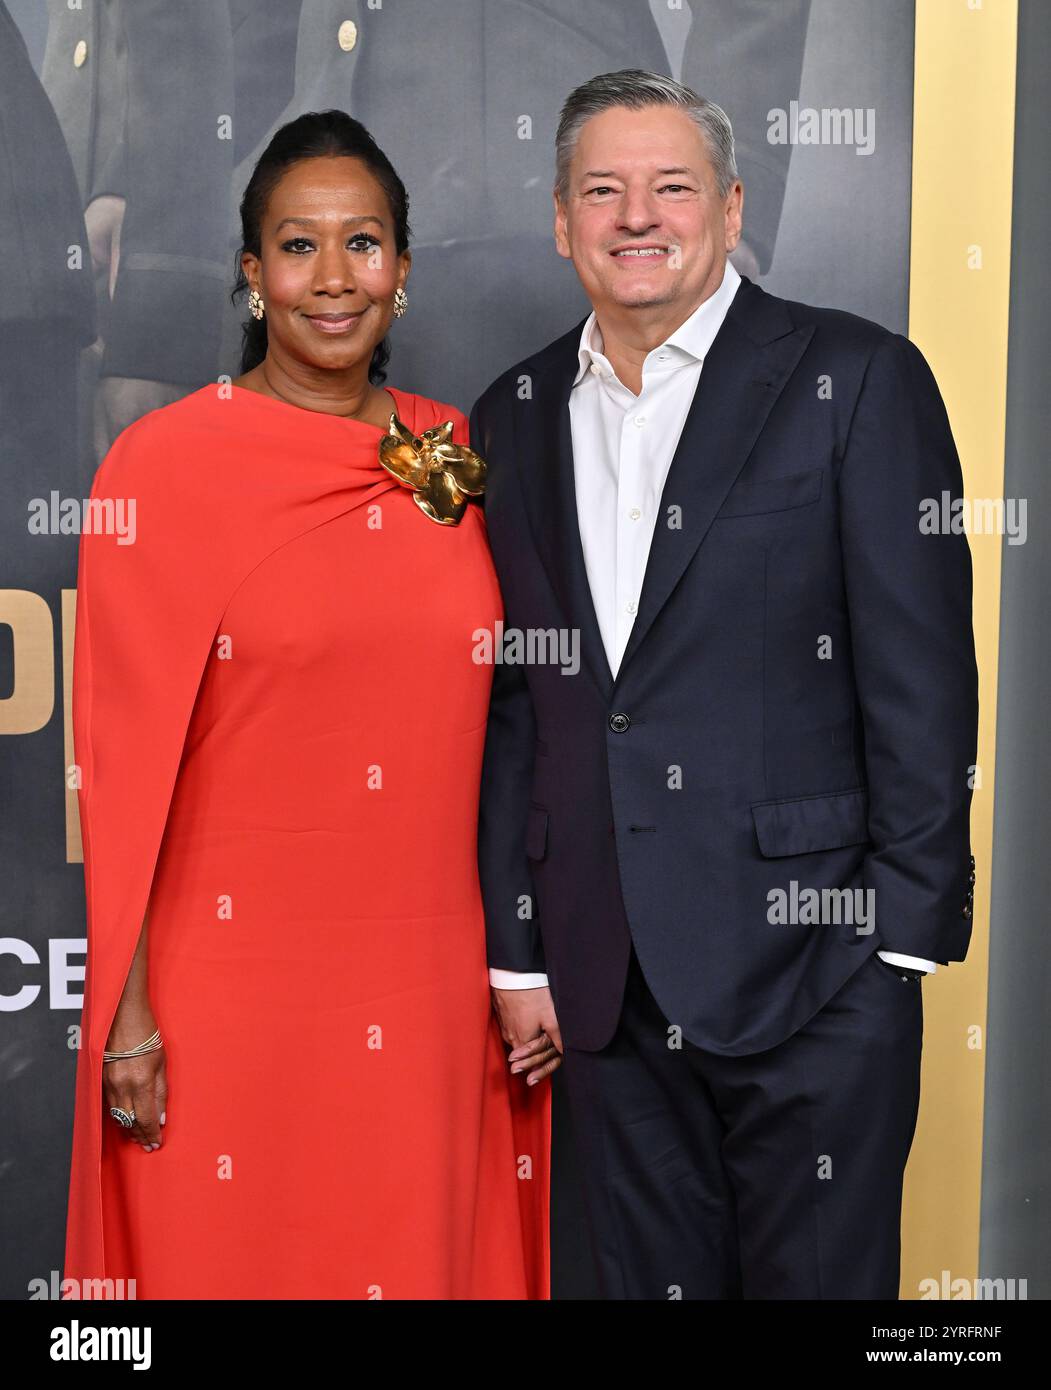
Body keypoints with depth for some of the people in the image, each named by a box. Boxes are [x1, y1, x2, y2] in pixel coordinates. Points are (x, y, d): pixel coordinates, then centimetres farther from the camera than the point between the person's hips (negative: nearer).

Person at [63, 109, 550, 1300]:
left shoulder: (451, 456, 4)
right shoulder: (165, 465, -9)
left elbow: (482, 728, 8)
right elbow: (124, 759, -8)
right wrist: (128, 1019, -9)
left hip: (432, 986, 4)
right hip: (234, 986, -3)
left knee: (429, 1246, 17)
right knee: (237, 1257, 13)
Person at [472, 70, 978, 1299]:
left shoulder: (855, 379, -4)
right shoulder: (515, 417, 10)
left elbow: (921, 679, -7)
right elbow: (510, 707, 10)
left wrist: (906, 937, -10)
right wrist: (514, 952, 9)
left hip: (811, 963, -4)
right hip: (605, 973, 4)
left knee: (817, 1275, 8)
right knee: (649, 1275, 16)